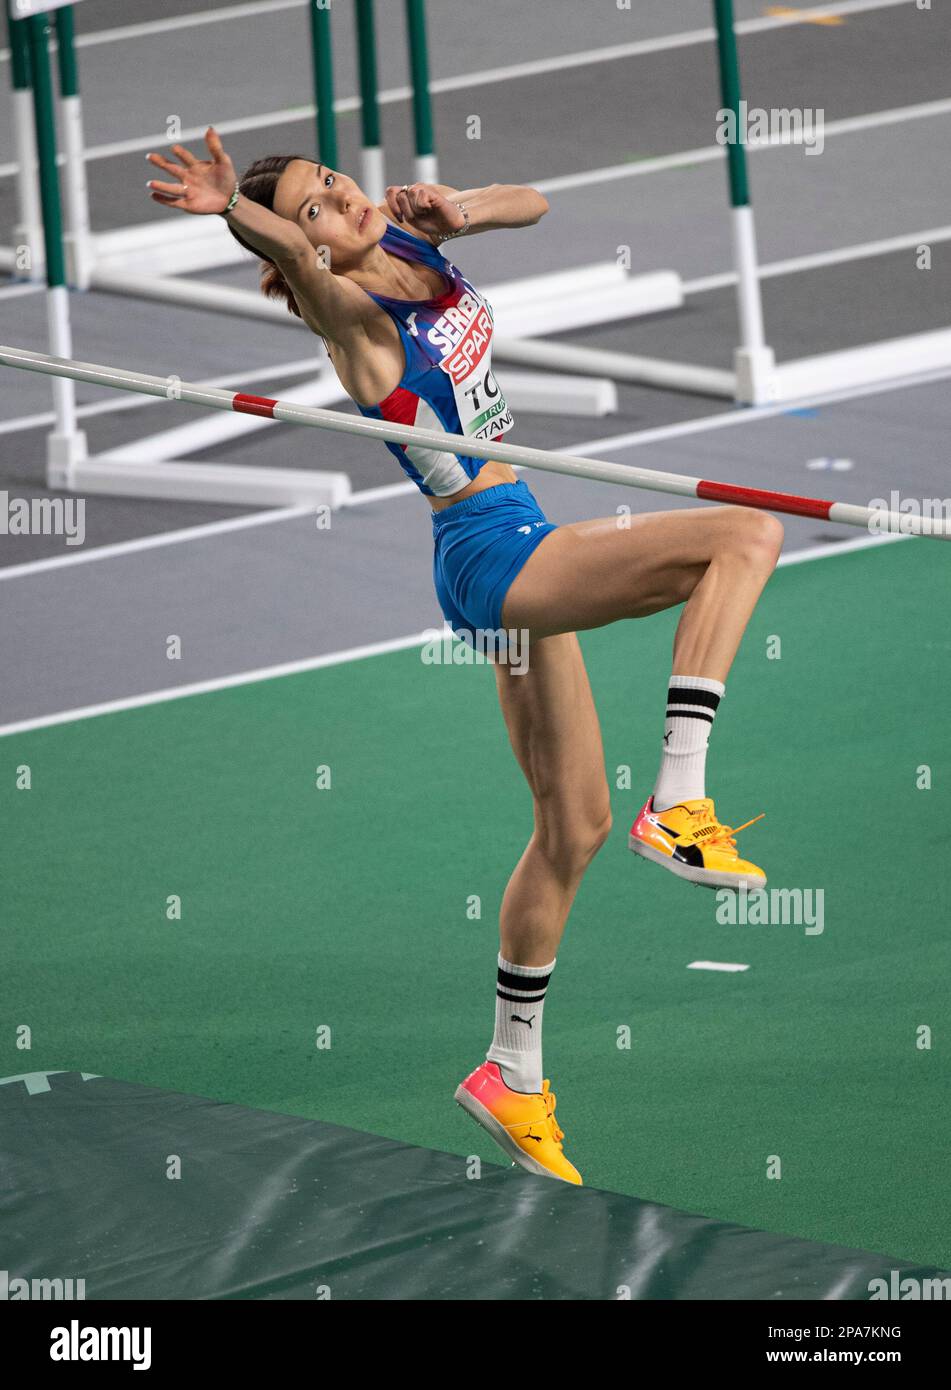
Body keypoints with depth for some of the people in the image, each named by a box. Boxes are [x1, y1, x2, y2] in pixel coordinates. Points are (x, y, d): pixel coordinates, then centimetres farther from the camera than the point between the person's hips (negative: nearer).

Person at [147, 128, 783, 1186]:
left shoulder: (410, 238, 5)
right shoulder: (354, 315, -18)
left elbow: (531, 202, 12)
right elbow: (301, 265, -39)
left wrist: (457, 213, -9)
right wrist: (236, 209, -59)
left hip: (523, 556, 8)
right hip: (494, 552, -8)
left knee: (574, 825, 14)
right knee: (747, 535, -20)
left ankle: (512, 1072, 24)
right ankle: (677, 805, -23)